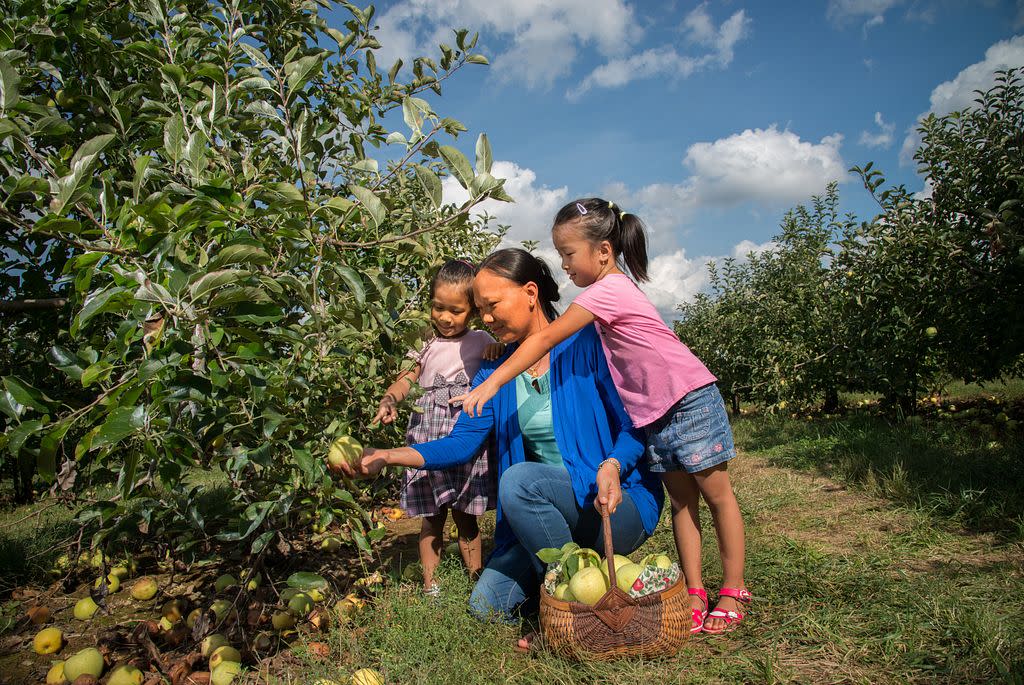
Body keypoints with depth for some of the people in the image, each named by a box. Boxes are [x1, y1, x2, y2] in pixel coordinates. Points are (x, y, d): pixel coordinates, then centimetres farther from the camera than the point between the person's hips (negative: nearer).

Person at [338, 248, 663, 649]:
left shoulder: (585, 345, -10)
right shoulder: (497, 372, 7)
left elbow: (634, 427, -9)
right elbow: (462, 442, -1)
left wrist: (611, 466, -30)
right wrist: (388, 456, -12)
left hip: (619, 505, -5)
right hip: (550, 513, 6)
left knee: (520, 479, -31)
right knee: (488, 605, -7)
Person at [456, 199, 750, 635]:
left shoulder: (608, 289, -21)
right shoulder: (608, 290, 8)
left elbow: (546, 339, -25)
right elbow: (560, 342, 14)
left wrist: (491, 383, -26)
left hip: (692, 401, -9)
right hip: (653, 415, 9)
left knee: (716, 495, 4)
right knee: (682, 502, 11)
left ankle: (733, 594, 15)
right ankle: (695, 595, 18)